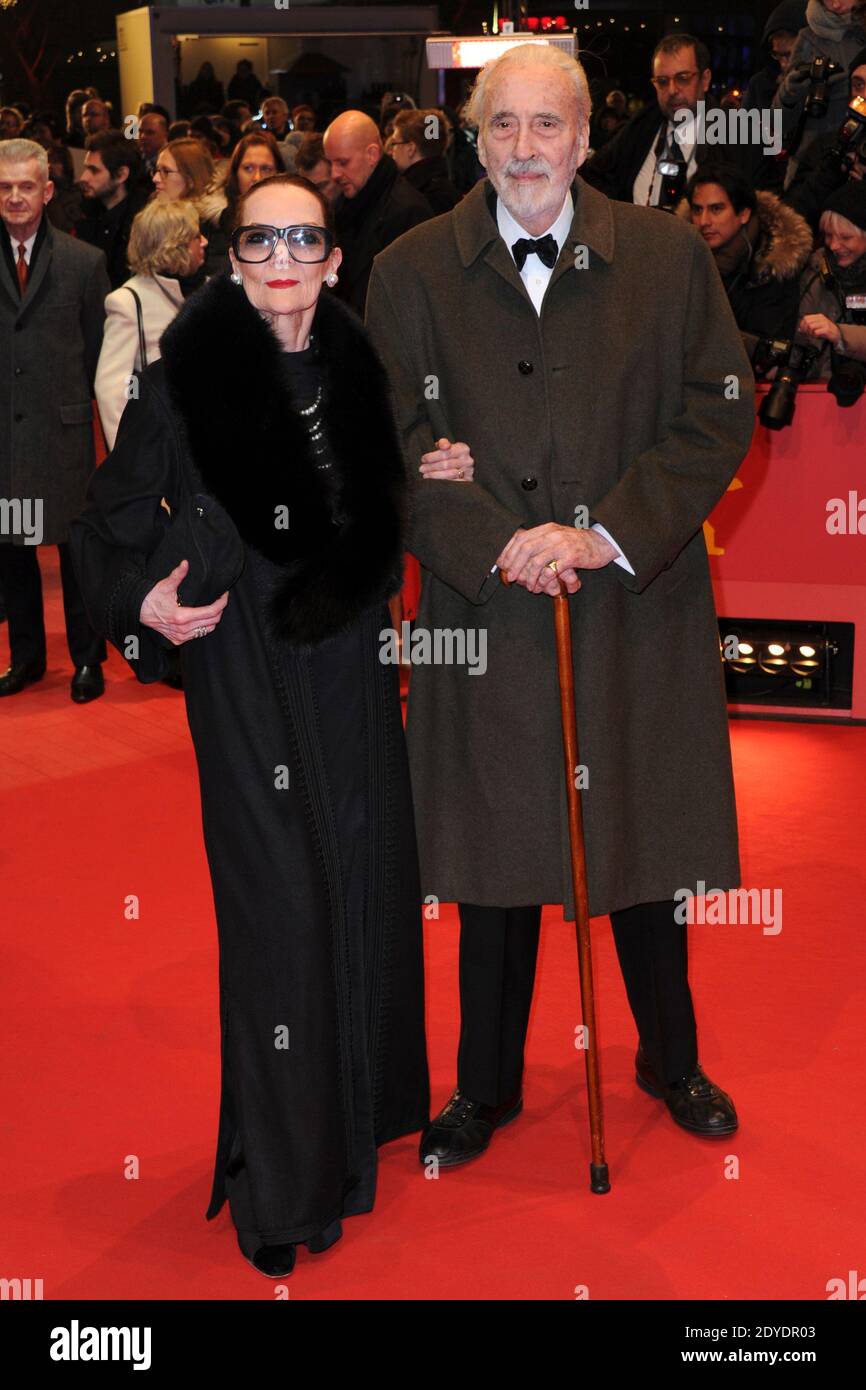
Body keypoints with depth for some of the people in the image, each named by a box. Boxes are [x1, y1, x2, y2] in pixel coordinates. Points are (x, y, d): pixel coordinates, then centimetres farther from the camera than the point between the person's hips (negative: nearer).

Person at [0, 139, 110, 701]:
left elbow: (98, 352, 5)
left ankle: (88, 659, 18)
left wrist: (70, 402, 2)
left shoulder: (85, 262, 1)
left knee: (77, 548, 4)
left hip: (62, 428, -2)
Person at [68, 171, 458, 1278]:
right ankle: (275, 1183, 11)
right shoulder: (184, 379, -7)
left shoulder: (357, 371, 7)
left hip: (353, 669, 5)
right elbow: (110, 524, -6)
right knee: (277, 904, -3)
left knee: (364, 884, 11)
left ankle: (359, 1112, 32)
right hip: (247, 679, -5)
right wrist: (143, 600, -22)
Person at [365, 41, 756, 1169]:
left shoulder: (671, 256, 1)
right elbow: (392, 441, -1)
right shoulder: (411, 272, 1)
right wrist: (496, 546, -15)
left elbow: (720, 413, -2)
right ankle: (488, 1085, 30)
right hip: (484, 603, 0)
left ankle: (672, 1061, 37)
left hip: (640, 607, 1)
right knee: (494, 859, 10)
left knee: (647, 844, 13)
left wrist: (608, 535, -13)